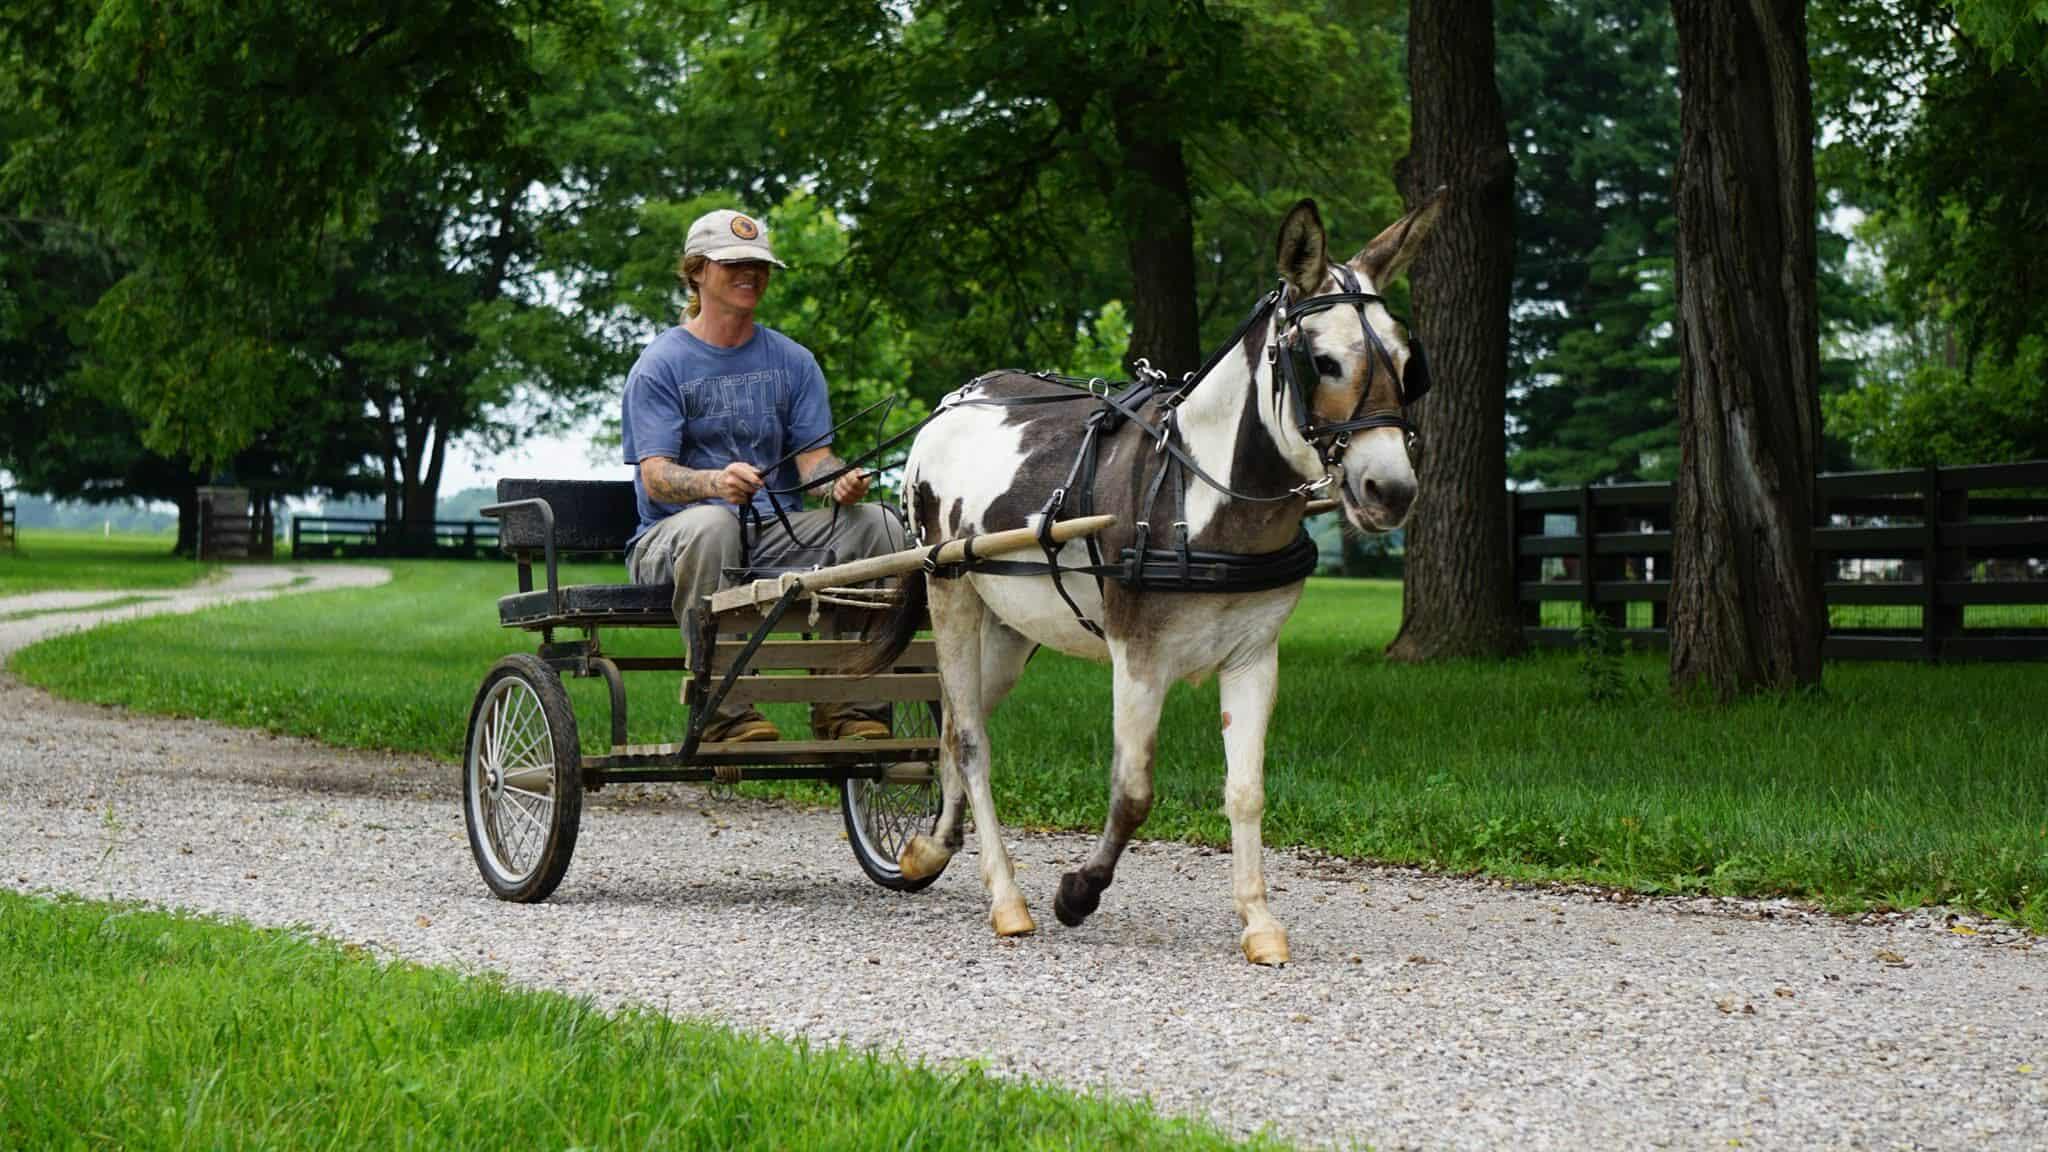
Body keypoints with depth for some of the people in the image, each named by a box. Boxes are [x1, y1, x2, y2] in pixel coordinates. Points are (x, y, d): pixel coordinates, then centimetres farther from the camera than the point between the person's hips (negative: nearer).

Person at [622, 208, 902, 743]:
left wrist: (840, 482, -22)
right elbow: (655, 476, -11)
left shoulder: (793, 361, 13)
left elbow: (814, 456, 5)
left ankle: (850, 705, -21)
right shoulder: (660, 364, 0)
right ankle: (724, 708, -37)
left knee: (877, 523, -21)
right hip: (673, 537, -4)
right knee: (709, 523, -40)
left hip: (775, 536, 4)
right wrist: (717, 482, -35)